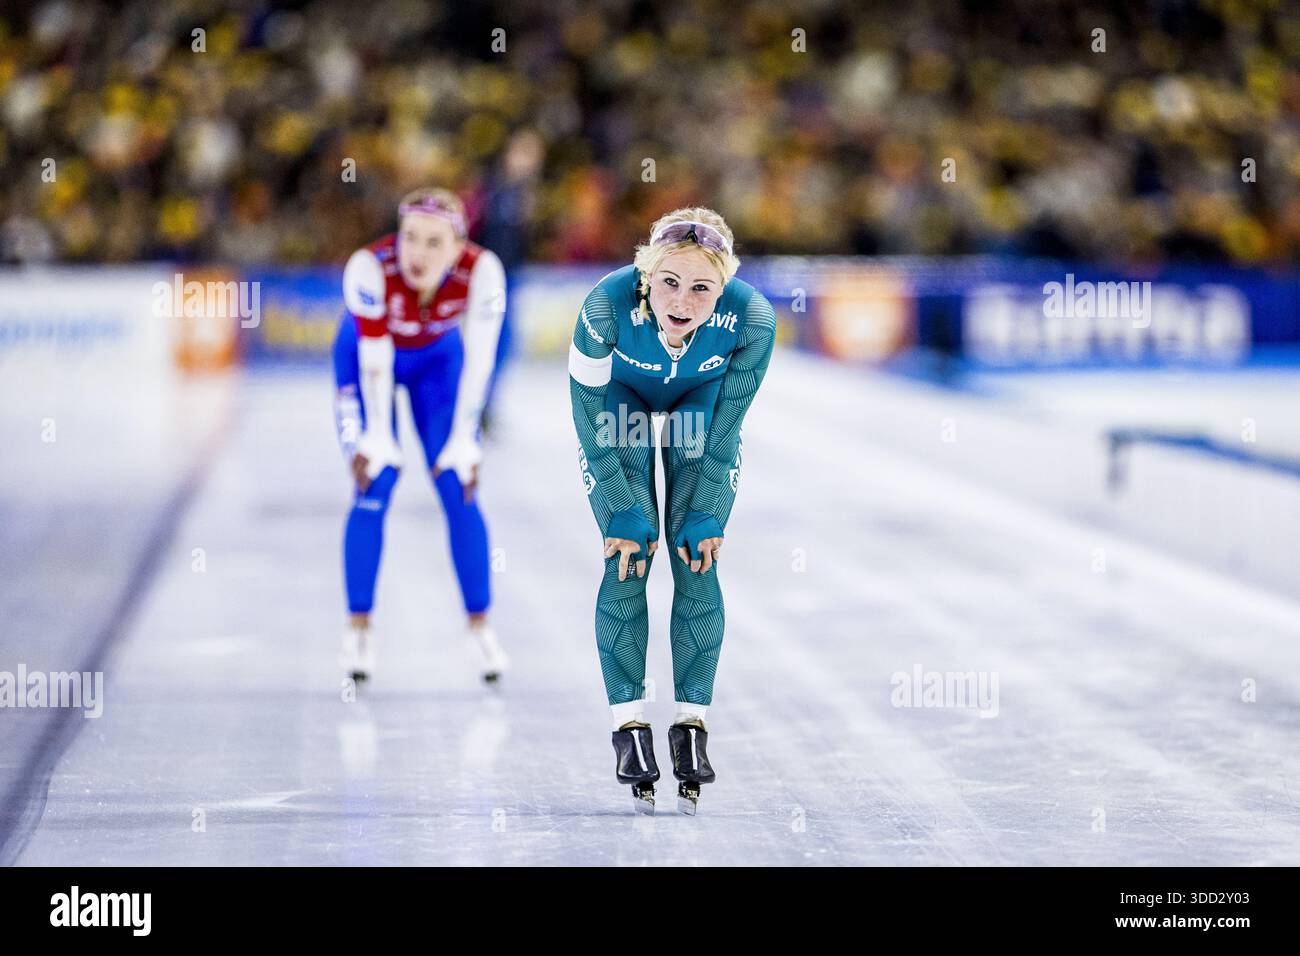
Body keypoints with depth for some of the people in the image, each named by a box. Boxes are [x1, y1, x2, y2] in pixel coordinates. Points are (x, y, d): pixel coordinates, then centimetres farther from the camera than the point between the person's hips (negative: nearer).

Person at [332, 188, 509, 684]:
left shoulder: (482, 269, -34)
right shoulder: (370, 266, -38)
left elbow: (478, 359, -25)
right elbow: (374, 359, -29)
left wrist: (464, 438, -22)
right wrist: (378, 435, -23)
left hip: (437, 357, 2)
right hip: (366, 356, -1)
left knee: (459, 489, -6)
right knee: (374, 485, -12)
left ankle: (480, 627, 6)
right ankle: (358, 627, -1)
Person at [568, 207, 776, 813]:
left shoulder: (753, 318, -35)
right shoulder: (607, 305, -39)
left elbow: (724, 425, -19)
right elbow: (591, 417, -23)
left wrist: (703, 515, -15)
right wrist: (623, 513, -20)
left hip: (702, 401, 1)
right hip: (622, 396, -1)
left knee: (697, 559, -7)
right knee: (627, 558, -10)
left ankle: (692, 724, 0)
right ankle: (629, 725, -3)